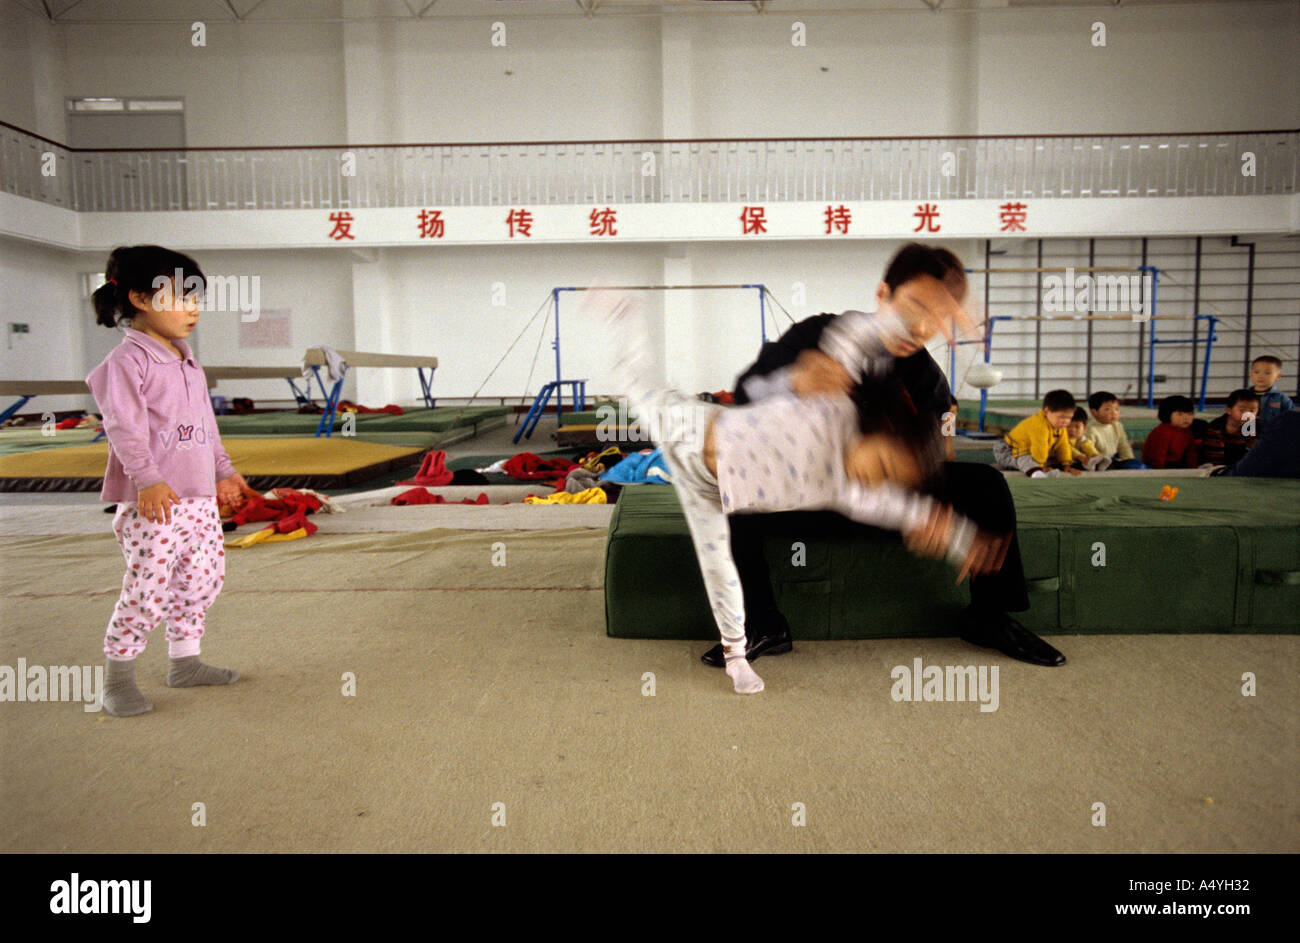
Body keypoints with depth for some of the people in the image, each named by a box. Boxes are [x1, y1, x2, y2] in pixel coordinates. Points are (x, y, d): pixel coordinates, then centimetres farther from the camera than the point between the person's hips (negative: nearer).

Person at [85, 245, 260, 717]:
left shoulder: (188, 364, 16)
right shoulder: (127, 361, -10)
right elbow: (124, 427, -19)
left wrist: (224, 470, 27)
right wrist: (147, 480, -28)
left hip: (199, 498, 9)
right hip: (151, 502, -9)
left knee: (202, 578, 13)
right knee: (149, 588, -8)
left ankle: (184, 661, 28)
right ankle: (117, 677, 10)